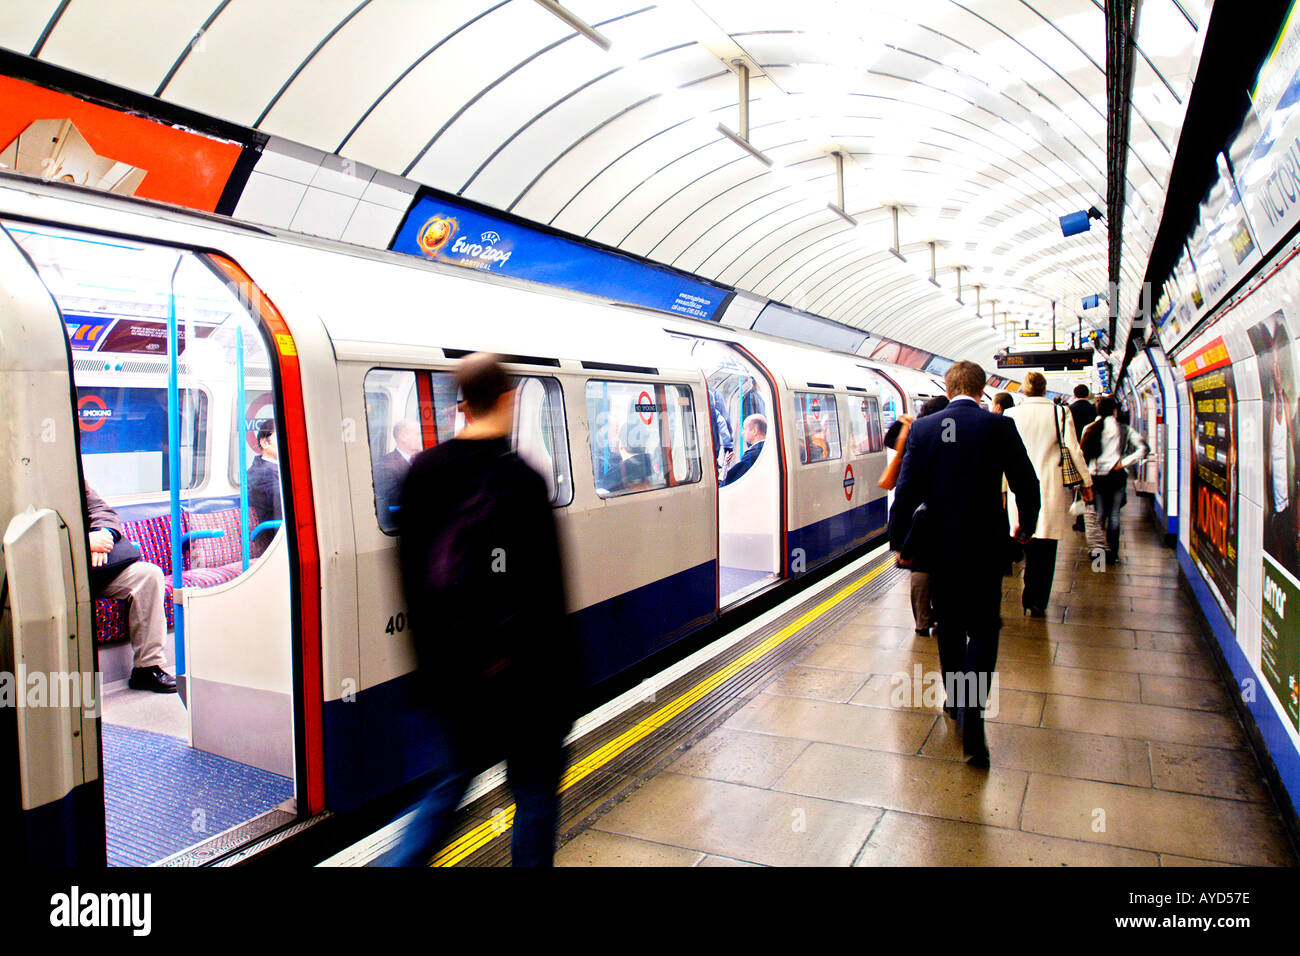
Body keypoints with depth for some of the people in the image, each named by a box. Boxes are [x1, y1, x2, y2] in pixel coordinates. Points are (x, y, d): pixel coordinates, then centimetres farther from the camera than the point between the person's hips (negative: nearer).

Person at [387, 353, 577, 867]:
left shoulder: (420, 472, 1)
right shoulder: (519, 479, -16)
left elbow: (410, 577, 7)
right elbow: (545, 594, -16)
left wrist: (431, 655, 16)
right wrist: (564, 685, -9)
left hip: (445, 670, 6)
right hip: (515, 673, -5)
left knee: (450, 782, 21)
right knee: (535, 788, 13)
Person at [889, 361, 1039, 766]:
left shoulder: (923, 428, -5)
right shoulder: (1000, 426, -7)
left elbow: (906, 490, -6)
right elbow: (1027, 484, -1)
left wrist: (897, 539, 4)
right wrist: (1026, 526, 16)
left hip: (939, 547, 2)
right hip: (984, 548, -2)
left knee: (949, 629, 19)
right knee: (982, 632, 5)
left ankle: (955, 701, 35)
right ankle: (971, 720, -8)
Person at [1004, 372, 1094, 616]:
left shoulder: (1011, 416, 0)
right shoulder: (1060, 413, -3)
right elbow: (1074, 451, 0)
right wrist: (1086, 483, 10)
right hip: (1050, 488, -1)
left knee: (1030, 545, 11)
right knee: (1046, 545, 4)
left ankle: (1030, 598, 14)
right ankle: (1037, 601, 5)